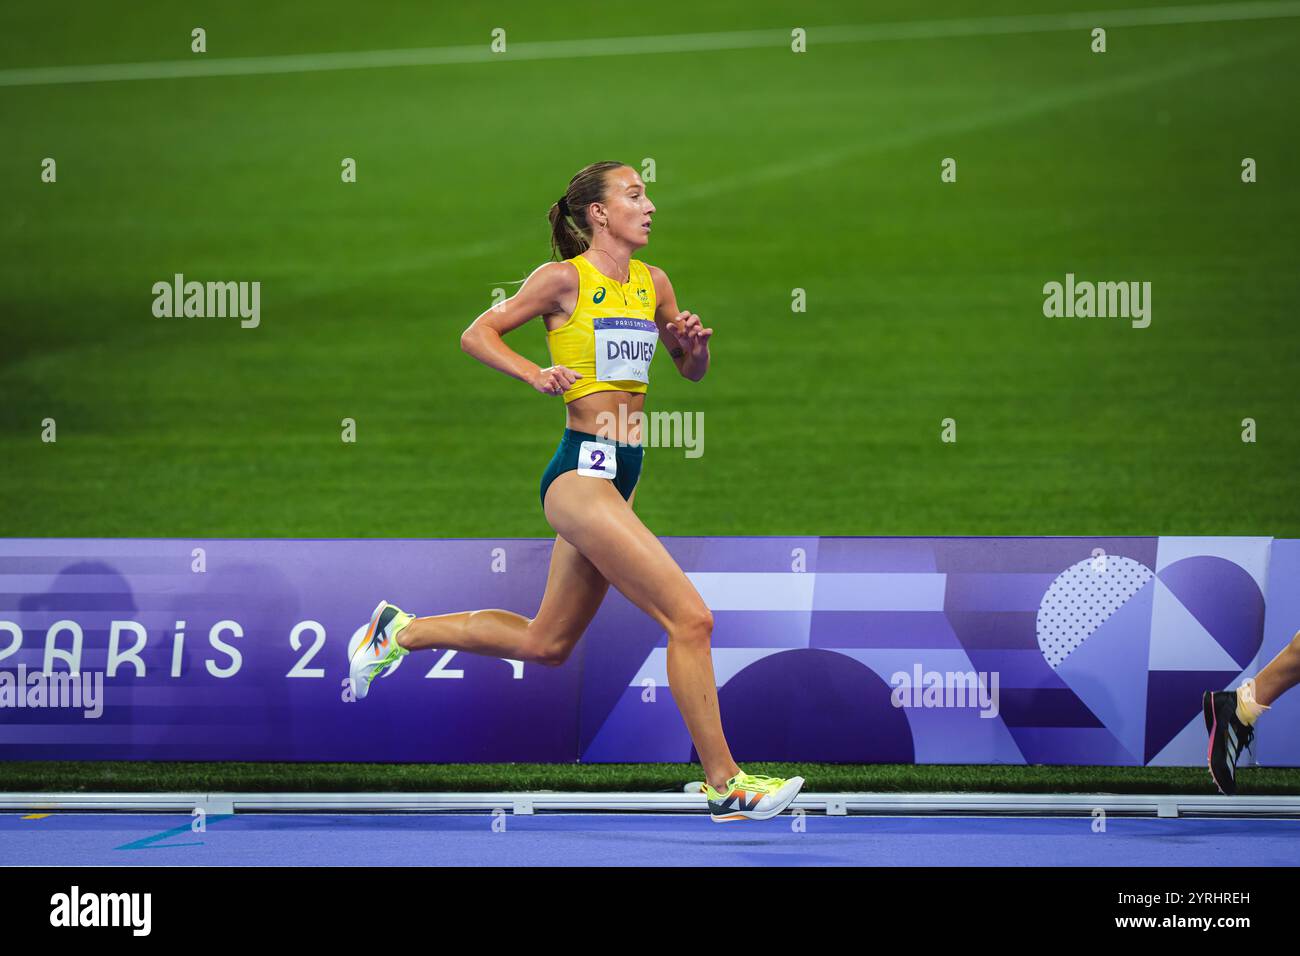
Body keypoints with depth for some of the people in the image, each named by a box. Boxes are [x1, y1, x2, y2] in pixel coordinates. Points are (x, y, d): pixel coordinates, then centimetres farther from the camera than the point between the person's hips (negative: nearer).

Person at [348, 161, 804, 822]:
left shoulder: (653, 283, 12)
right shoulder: (564, 278, -7)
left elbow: (692, 370, 23)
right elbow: (477, 334, -2)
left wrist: (694, 341, 1)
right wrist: (536, 375, -17)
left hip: (619, 477, 9)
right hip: (582, 472, -9)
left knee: (546, 644, 18)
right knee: (690, 619, -13)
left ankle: (402, 631, 32)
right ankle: (724, 785, -7)